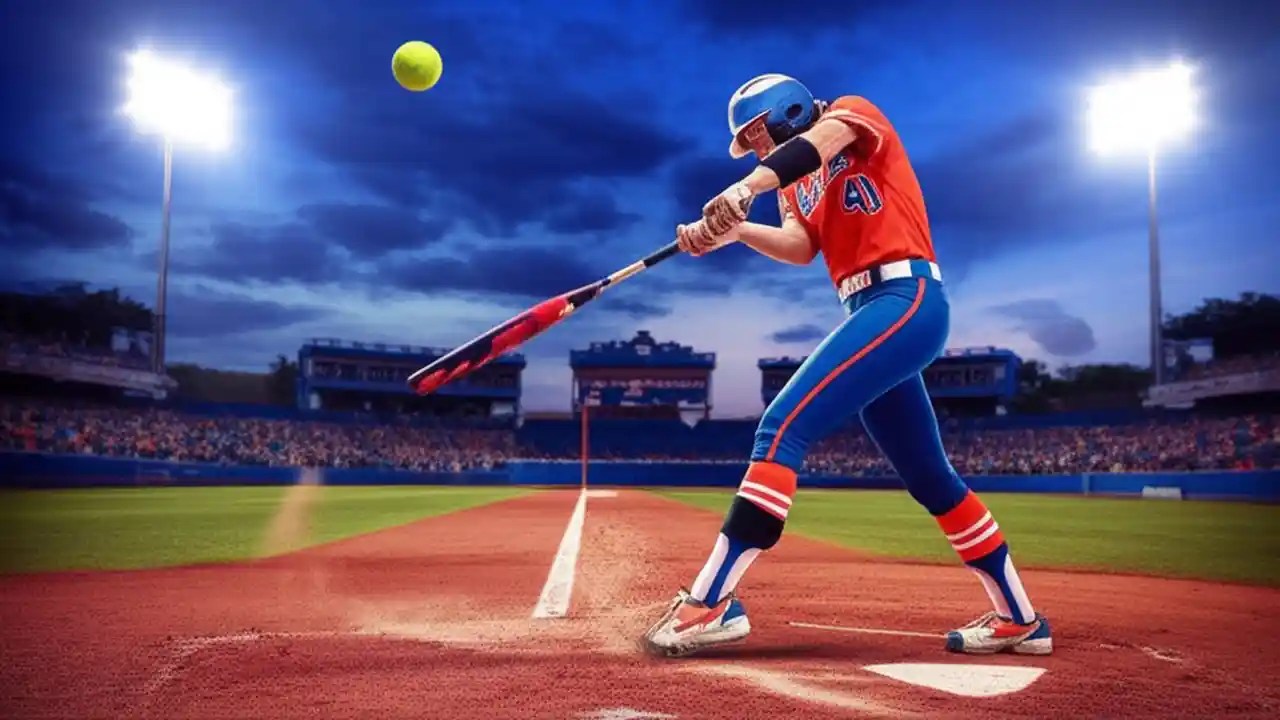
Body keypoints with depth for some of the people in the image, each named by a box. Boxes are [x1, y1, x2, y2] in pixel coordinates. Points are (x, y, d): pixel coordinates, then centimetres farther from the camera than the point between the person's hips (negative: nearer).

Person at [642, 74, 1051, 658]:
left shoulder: (855, 111, 6)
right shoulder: (795, 187, 23)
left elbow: (817, 143, -19)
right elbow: (799, 247, 1)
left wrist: (744, 189, -37)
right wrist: (734, 229, -17)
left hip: (907, 299, -9)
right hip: (874, 315, 10)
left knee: (783, 427, -21)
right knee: (929, 479, 13)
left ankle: (710, 603, -24)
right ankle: (1019, 619, 26)